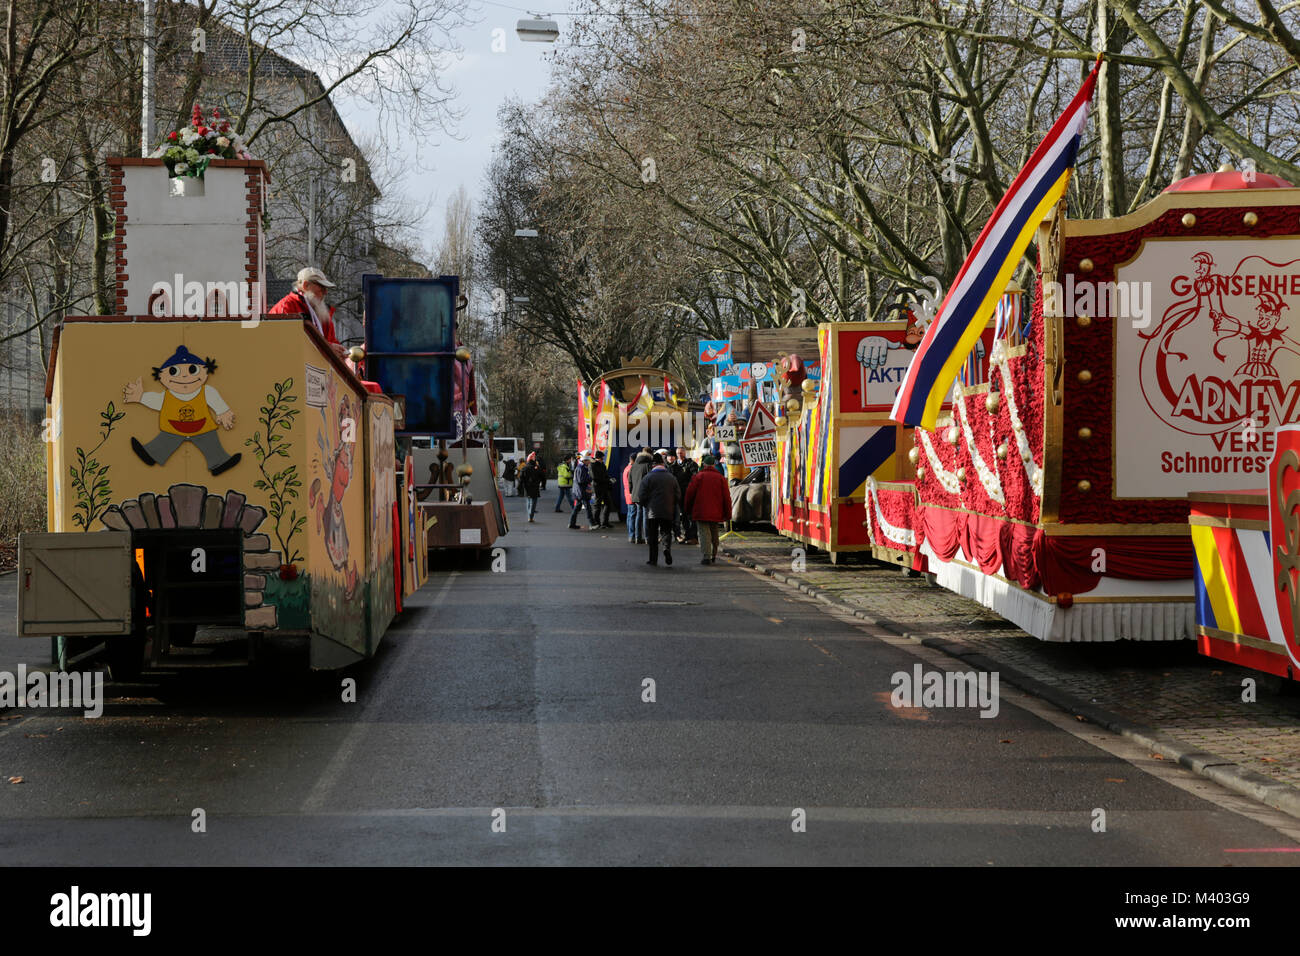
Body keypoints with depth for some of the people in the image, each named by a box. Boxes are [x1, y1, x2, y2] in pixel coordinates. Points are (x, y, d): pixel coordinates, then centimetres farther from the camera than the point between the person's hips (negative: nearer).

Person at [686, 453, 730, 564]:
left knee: (704, 534, -5)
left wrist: (688, 509, 9)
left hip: (701, 512, -3)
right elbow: (726, 496, 3)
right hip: (716, 513, 3)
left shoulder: (698, 476, -3)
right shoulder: (720, 478, 4)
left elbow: (690, 493, -3)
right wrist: (727, 513, 8)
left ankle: (706, 556, -18)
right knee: (714, 534, 18)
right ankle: (714, 556, 26)